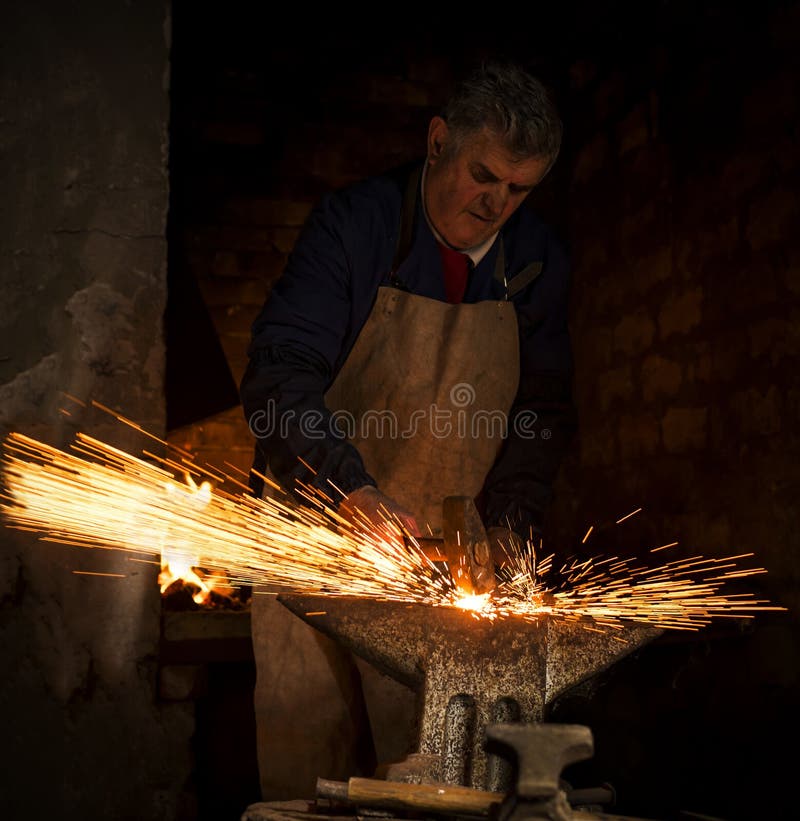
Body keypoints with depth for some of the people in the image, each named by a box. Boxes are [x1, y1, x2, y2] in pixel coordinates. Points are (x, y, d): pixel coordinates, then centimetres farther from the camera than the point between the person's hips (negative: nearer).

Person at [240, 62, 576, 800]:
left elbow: (545, 411, 8)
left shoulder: (538, 262, 2)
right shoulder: (352, 225, -10)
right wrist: (352, 486, -34)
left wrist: (509, 518, -6)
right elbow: (280, 374, -19)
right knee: (306, 751, 2)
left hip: (445, 549, 3)